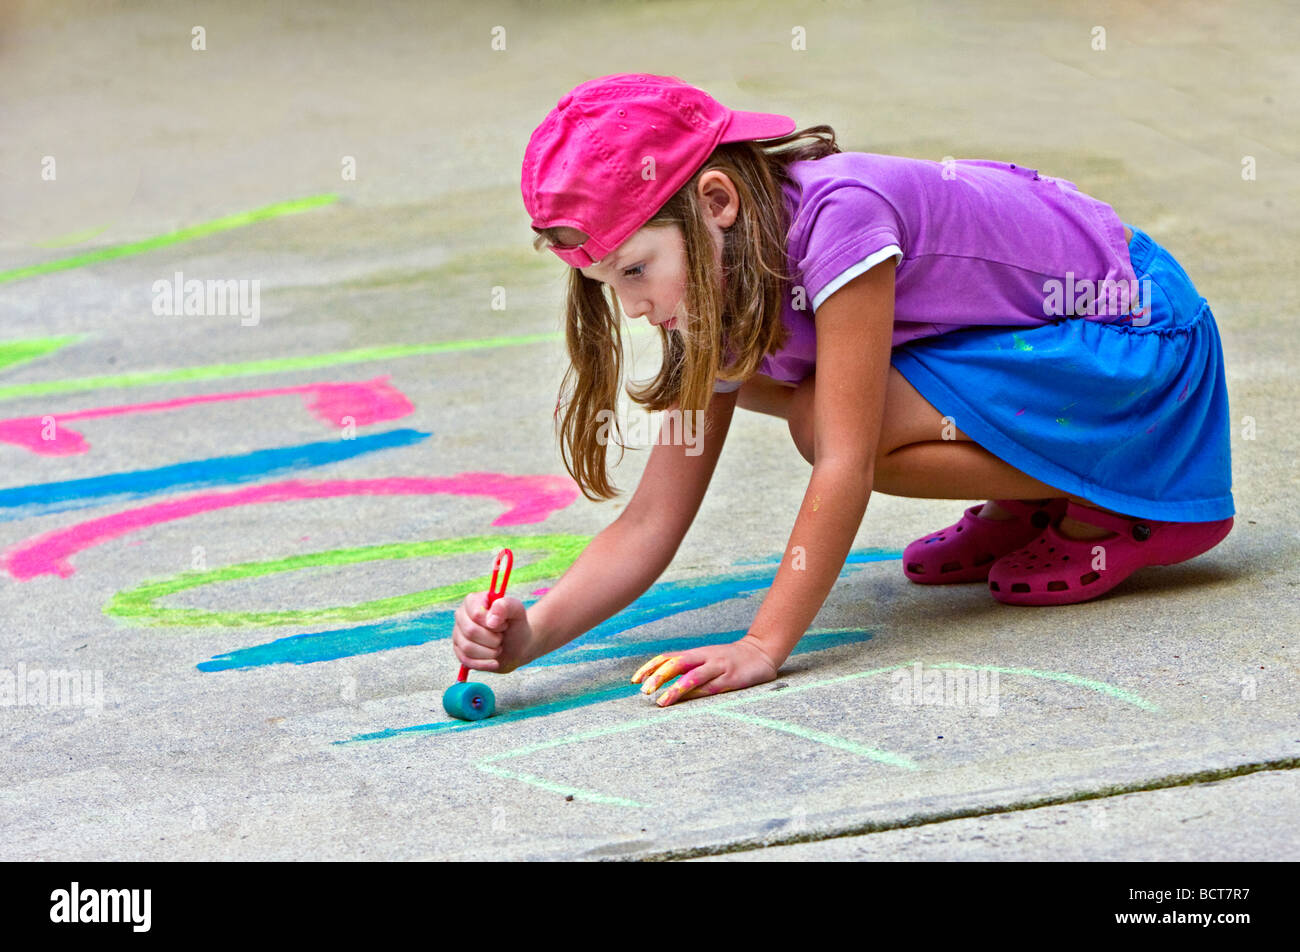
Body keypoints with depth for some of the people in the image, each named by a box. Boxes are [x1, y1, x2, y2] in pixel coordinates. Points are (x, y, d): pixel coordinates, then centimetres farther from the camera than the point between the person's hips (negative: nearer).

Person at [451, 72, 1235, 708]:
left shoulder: (839, 211, -29)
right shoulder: (720, 298, -4)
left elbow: (846, 462, -30)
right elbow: (652, 522, -7)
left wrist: (765, 646, -31)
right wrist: (530, 634, -21)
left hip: (1140, 337, -9)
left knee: (833, 420, -26)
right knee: (739, 359, 2)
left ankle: (1120, 510, -9)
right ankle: (1025, 505, 10)